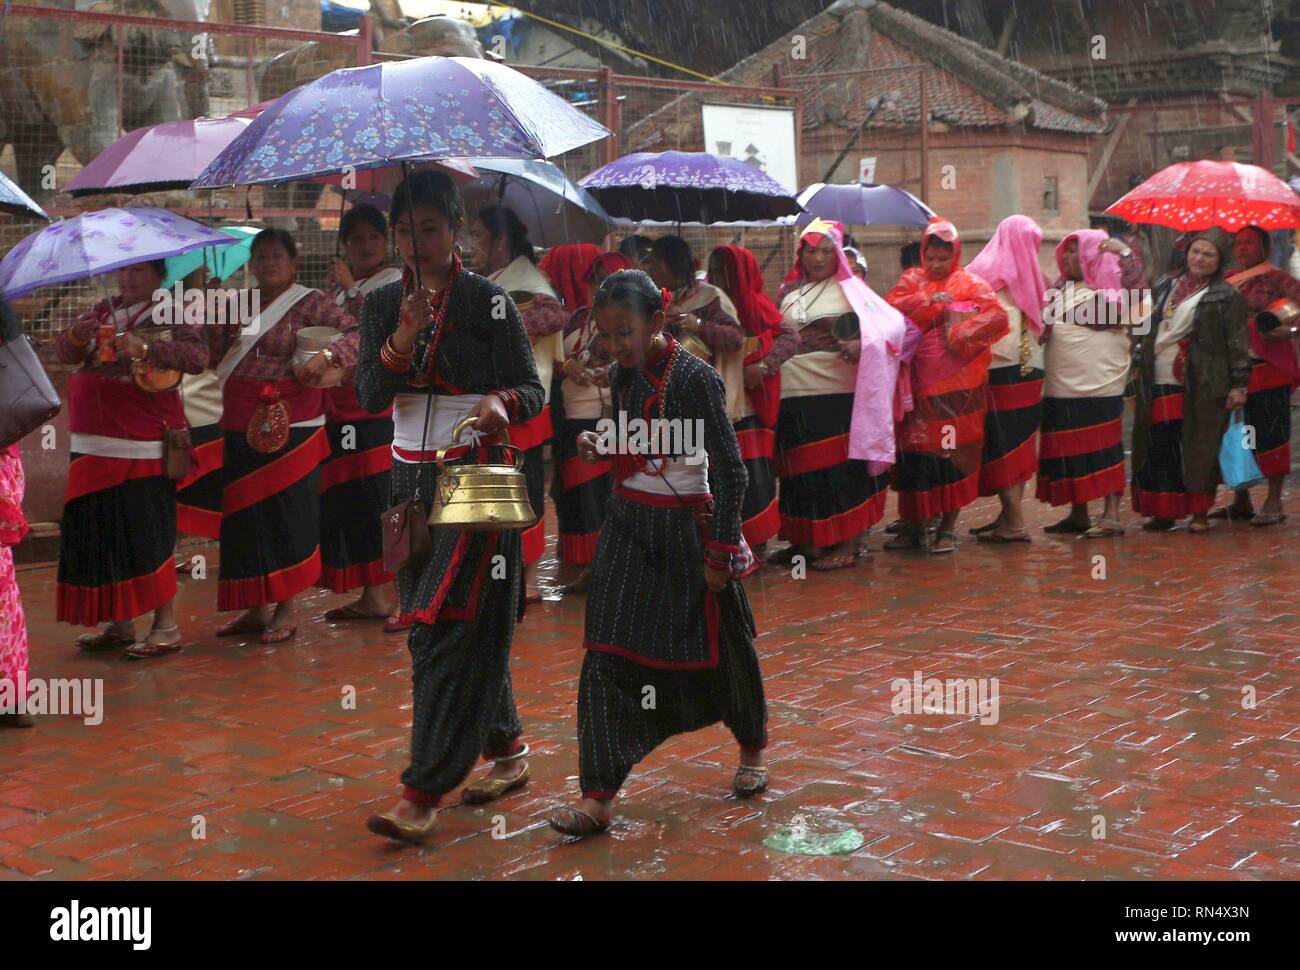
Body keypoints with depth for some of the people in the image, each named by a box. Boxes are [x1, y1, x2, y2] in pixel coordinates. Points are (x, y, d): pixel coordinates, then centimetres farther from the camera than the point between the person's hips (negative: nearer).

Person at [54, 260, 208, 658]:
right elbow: (64, 352, 9)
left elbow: (197, 356, -16)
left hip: (143, 446, -6)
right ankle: (119, 624, 19)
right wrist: (77, 336, -14)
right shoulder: (101, 311, 16)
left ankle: (166, 627, 2)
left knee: (147, 532, -6)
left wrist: (145, 348, -30)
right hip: (94, 444, 6)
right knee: (100, 531, 8)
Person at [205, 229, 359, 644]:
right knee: (244, 514, 9)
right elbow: (217, 354, 10)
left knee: (287, 514, -1)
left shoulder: (311, 303, -4)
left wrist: (326, 356, -29)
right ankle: (255, 608, 21)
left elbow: (356, 332, -13)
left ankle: (284, 611, 9)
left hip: (288, 428, -6)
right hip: (241, 428, 6)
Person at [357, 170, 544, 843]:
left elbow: (532, 388, -3)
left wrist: (503, 402, -25)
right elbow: (369, 399, -1)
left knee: (446, 628, -11)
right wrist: (402, 341, -16)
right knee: (448, 629, 11)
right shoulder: (382, 304, 9)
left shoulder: (487, 300, -3)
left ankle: (423, 794, -12)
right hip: (411, 477, 6)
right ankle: (507, 750, 28)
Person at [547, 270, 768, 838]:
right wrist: (599, 445, -1)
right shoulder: (622, 375, 4)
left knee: (716, 644, 10)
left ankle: (752, 750, 37)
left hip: (686, 526, -6)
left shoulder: (695, 378, -17)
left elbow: (730, 470, -15)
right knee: (608, 656, -4)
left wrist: (720, 552, -14)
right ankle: (599, 797, -5)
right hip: (629, 525, 6)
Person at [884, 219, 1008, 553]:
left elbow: (997, 314, -12)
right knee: (914, 452, 4)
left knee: (954, 452, -1)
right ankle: (913, 525, 15)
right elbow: (889, 306, -6)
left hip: (958, 384, -2)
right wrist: (930, 301, -16)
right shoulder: (911, 280, 12)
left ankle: (948, 528, 7)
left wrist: (959, 337, -20)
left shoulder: (969, 283, 3)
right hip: (919, 384, 2)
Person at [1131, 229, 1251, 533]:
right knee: (1159, 449, 2)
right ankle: (1164, 512, 12)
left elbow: (1238, 344, -3)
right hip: (1158, 385, 5)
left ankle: (1199, 513, 8)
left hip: (1202, 388, -5)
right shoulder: (1166, 289, 17)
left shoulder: (1227, 297, 0)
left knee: (1198, 449, -2)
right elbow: (1148, 330, 24)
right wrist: (1140, 364, 18)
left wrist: (1239, 385, -9)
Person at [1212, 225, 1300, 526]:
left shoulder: (1275, 279, -2)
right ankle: (1241, 502, 20)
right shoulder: (1226, 281, 15)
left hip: (1267, 368, -6)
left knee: (1270, 432, -4)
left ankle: (1274, 502, 2)